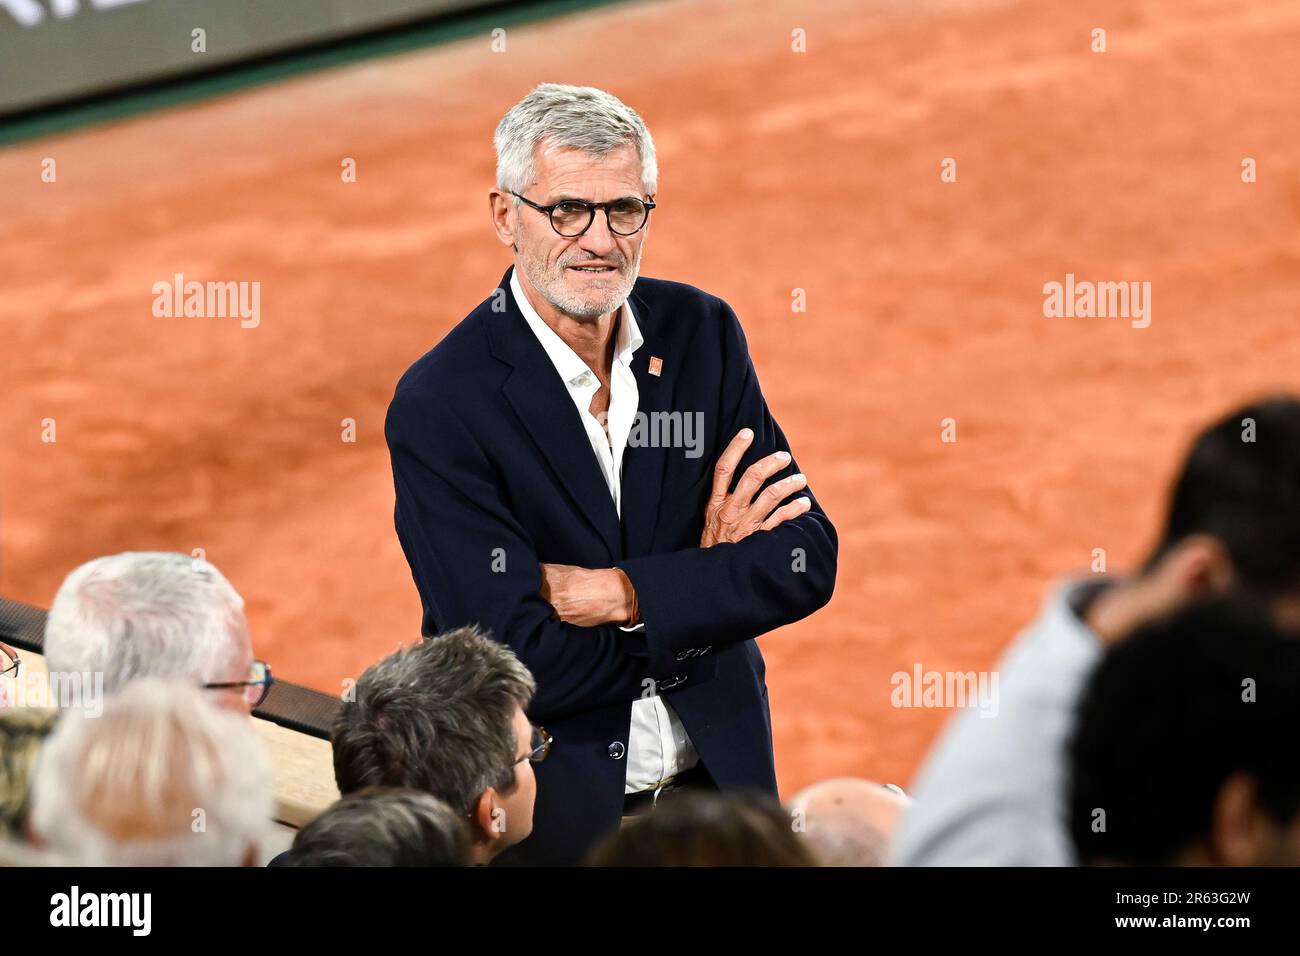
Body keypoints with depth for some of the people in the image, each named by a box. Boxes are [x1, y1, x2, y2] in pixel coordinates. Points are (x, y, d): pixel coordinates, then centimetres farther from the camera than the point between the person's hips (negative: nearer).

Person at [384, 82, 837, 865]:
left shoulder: (702, 334, -2)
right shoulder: (439, 406, -17)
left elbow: (808, 559, -8)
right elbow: (521, 668, -23)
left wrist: (619, 593, -20)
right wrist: (711, 579, -15)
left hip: (716, 783, 4)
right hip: (553, 820, -4)